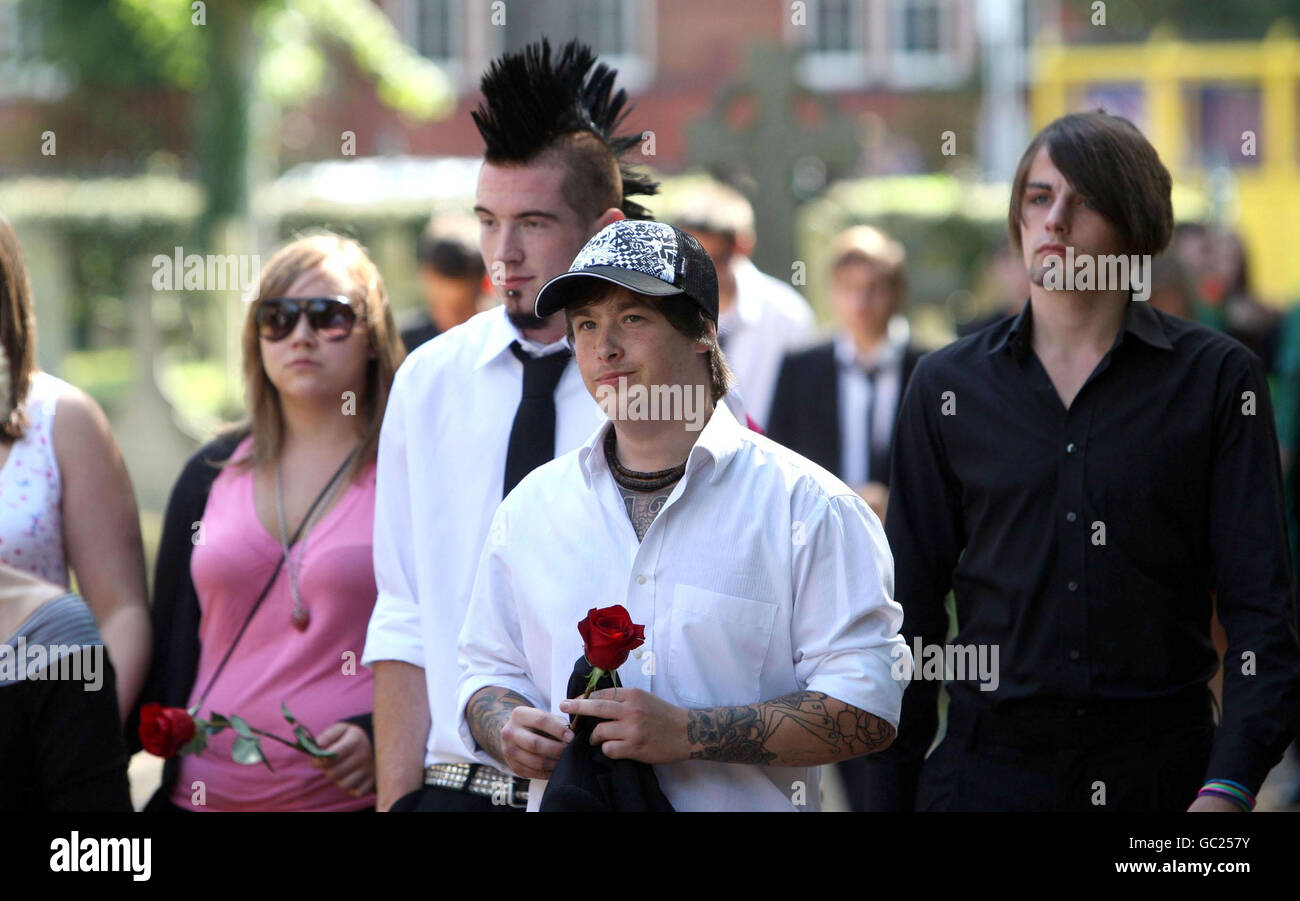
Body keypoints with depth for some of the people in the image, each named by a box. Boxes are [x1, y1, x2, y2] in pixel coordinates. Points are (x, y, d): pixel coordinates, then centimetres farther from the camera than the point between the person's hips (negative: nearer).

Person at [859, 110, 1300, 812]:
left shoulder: (1216, 379, 1)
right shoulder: (949, 385, 6)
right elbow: (911, 612, 8)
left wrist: (1228, 788, -17)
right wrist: (888, 794, 3)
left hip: (1162, 769, -1)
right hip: (990, 763, 1)